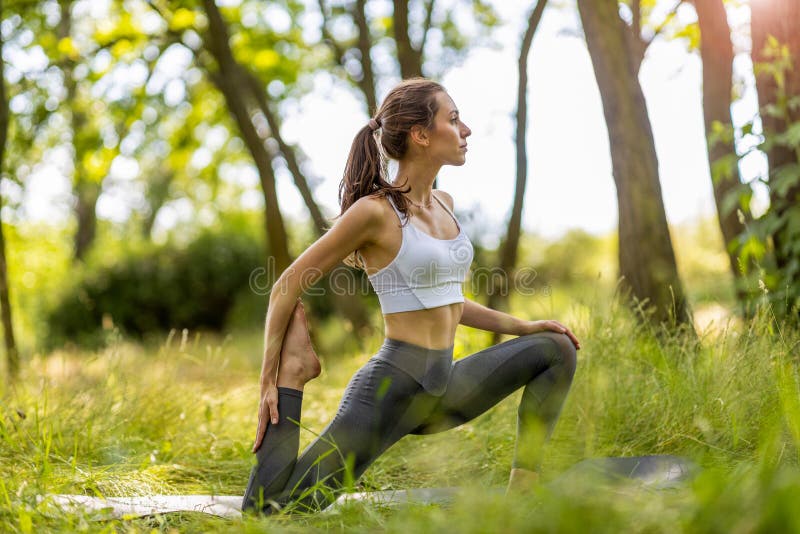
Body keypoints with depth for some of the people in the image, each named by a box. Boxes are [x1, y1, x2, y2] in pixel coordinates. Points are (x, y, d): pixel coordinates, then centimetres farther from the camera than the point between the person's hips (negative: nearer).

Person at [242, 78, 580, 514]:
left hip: (445, 388, 8)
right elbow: (287, 287, -9)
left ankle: (520, 496, 5)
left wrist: (523, 326, 15)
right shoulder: (375, 211, -13)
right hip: (391, 388, -8)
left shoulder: (443, 204, 11)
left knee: (555, 349, 5)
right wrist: (272, 381, -10)